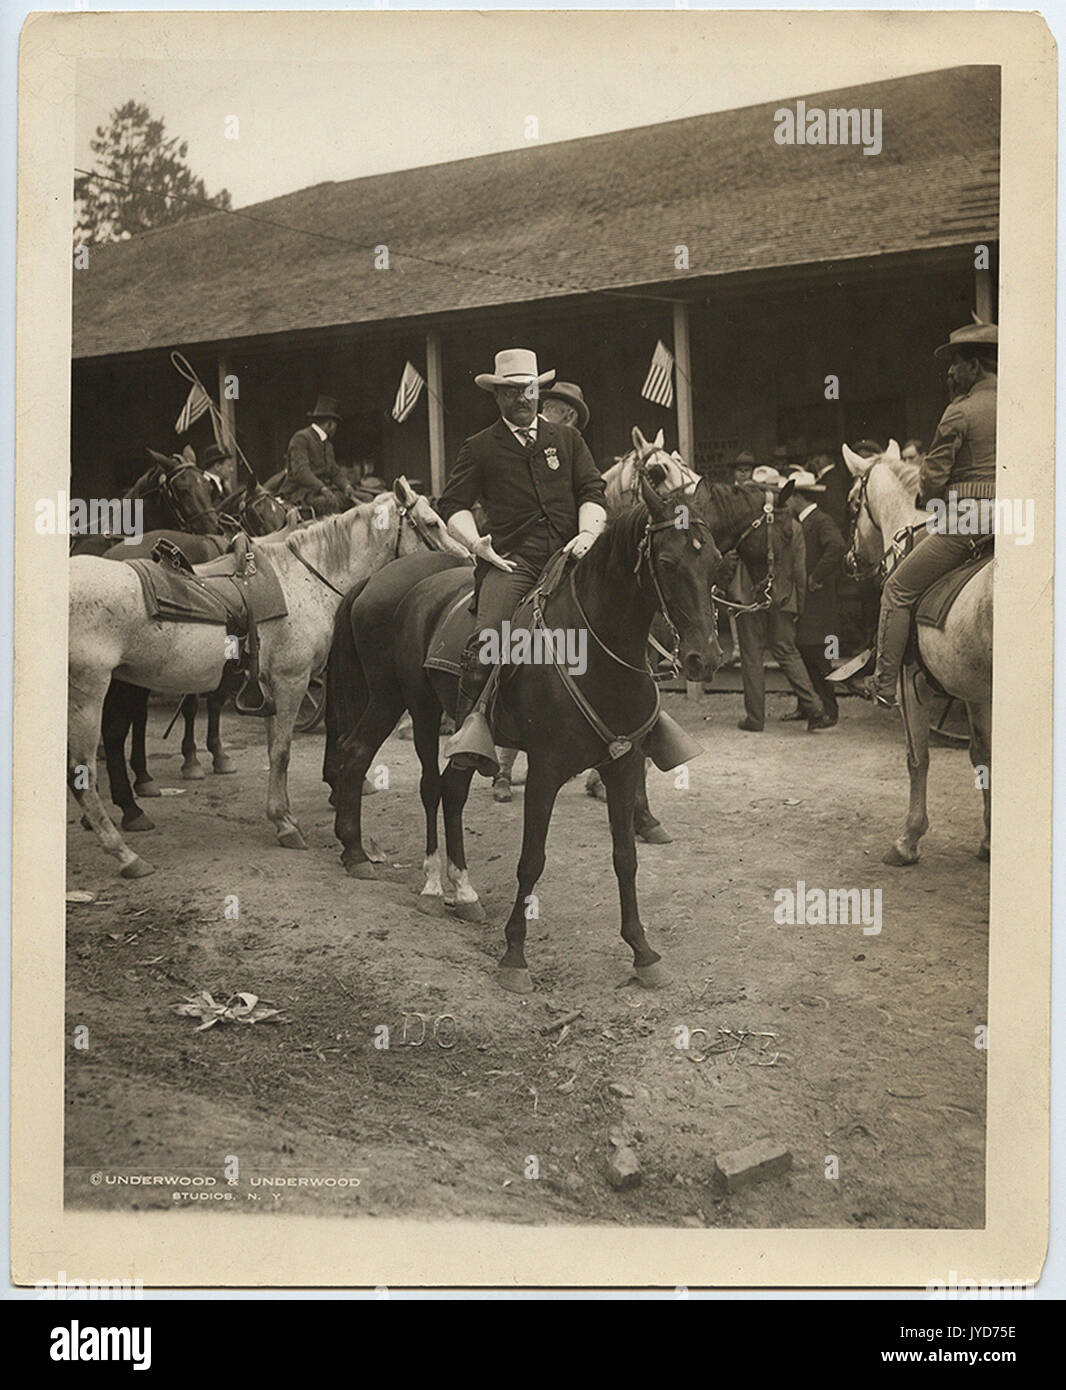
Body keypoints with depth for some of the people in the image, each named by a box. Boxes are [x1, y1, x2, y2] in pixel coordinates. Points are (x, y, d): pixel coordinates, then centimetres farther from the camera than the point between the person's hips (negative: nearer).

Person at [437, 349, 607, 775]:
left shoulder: (568, 439, 21)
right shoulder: (480, 448, 15)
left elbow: (593, 492, 16)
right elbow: (453, 504, 12)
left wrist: (588, 533, -2)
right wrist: (475, 541, -4)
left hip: (568, 559, 2)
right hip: (511, 561, -2)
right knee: (488, 637, -26)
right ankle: (472, 728, -23)